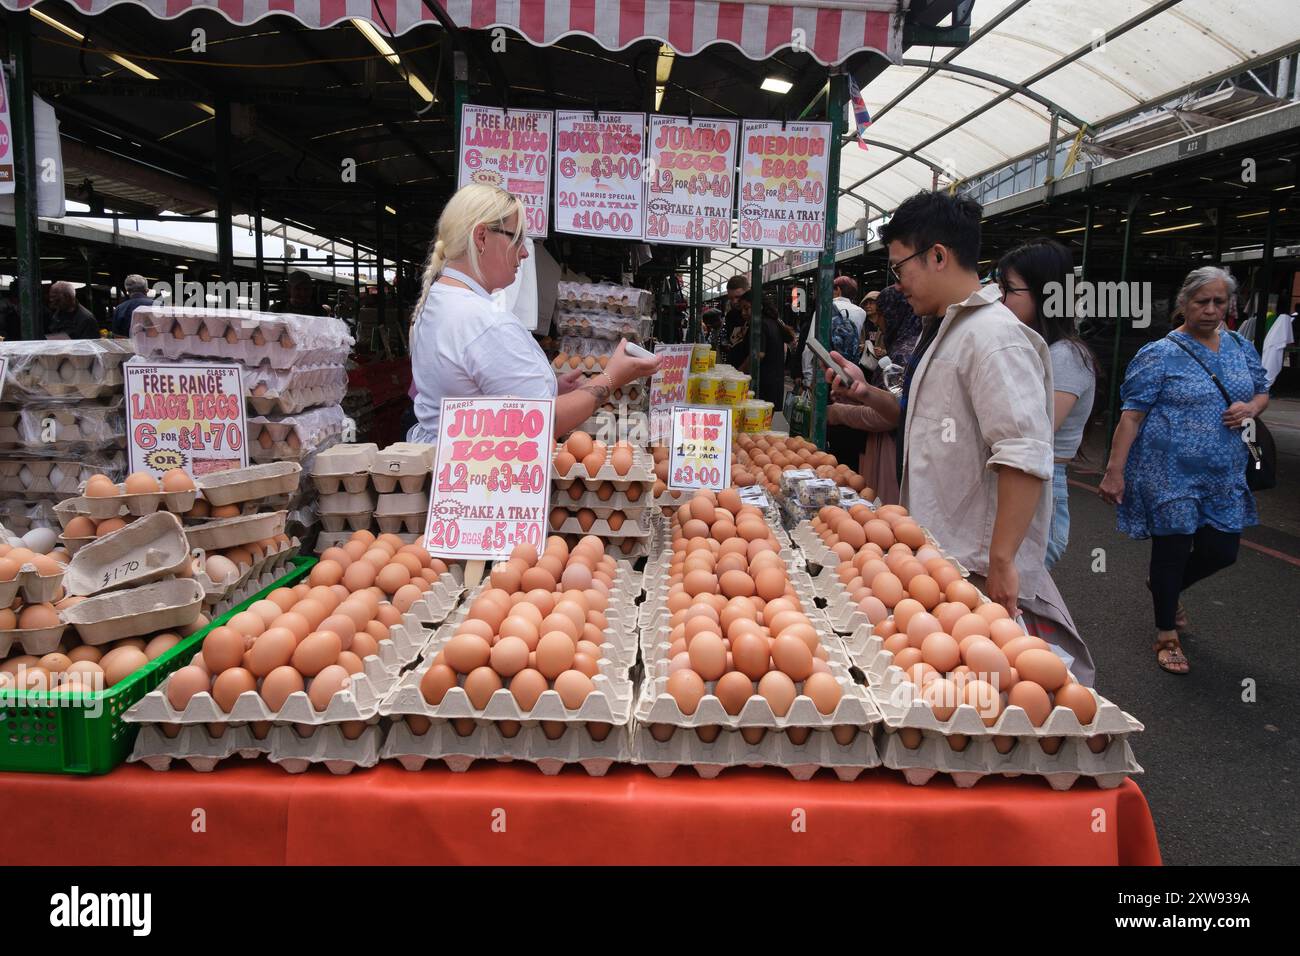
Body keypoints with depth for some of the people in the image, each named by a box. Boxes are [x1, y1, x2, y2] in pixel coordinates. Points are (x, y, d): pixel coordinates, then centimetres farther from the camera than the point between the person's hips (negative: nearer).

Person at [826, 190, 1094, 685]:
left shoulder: (994, 337, -17)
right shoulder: (941, 331, 15)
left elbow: (1025, 458, -25)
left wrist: (1001, 563, -26)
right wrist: (866, 390, 11)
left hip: (979, 569, -10)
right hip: (935, 553, 10)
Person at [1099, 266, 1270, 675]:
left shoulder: (1241, 348, 8)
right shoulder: (1161, 354, -10)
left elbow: (1262, 393, 21)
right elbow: (1132, 415, -13)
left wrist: (1251, 408, -5)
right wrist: (1114, 470, -19)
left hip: (1224, 477, 6)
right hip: (1169, 475, -5)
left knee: (1221, 551, 9)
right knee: (1172, 549, 4)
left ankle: (1167, 588, 41)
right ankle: (1167, 636, 21)